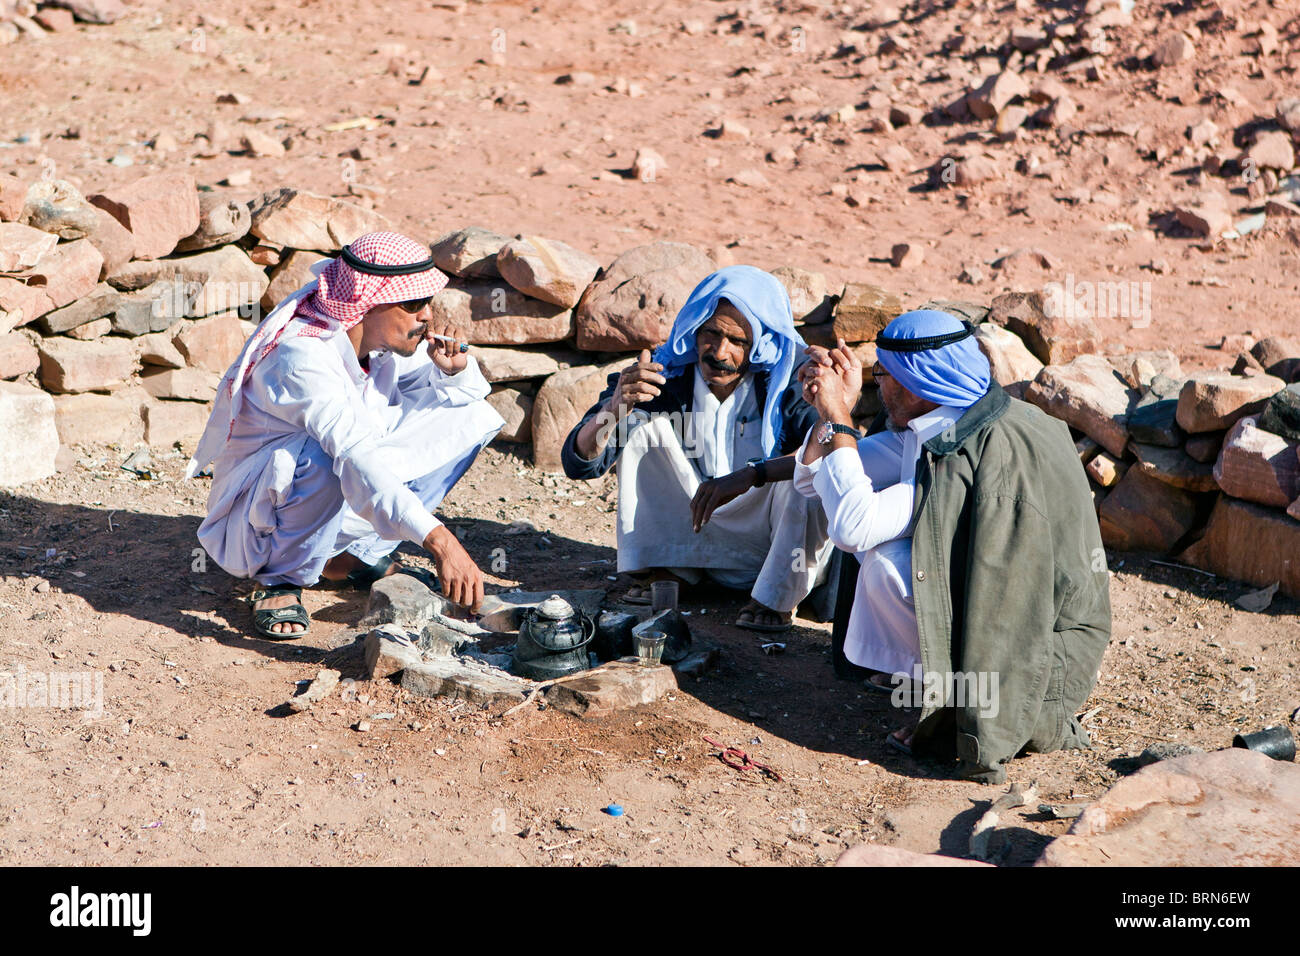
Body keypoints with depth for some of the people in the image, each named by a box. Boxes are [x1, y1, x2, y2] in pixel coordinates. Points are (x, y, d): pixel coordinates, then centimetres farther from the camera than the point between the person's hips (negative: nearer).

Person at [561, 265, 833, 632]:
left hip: (780, 542, -2)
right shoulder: (667, 375, -13)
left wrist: (751, 474, -44)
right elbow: (579, 462, -15)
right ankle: (666, 567, -3)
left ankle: (781, 593, -10)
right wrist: (615, 406, -36)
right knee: (643, 423, -12)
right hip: (698, 542, 3)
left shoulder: (789, 380, -19)